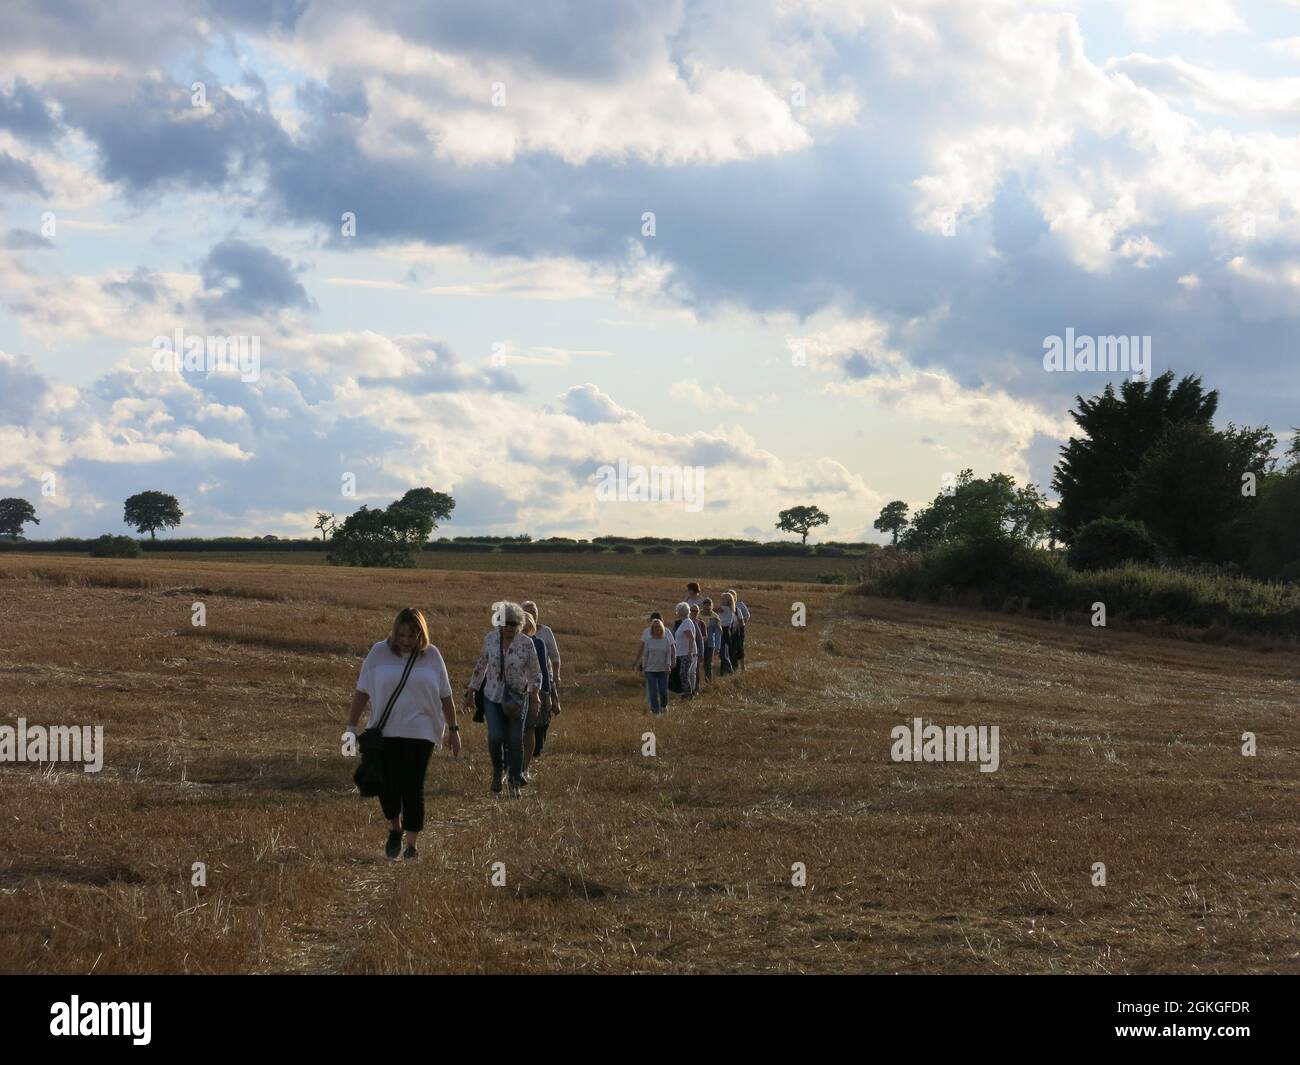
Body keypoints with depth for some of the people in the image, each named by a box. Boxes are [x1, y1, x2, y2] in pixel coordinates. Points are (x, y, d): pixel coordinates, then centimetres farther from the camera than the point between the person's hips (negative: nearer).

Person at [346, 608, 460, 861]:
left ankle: (411, 845, 8)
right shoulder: (379, 653, 0)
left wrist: (453, 729, 9)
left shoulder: (432, 655, 3)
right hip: (385, 732, 0)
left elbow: (445, 696, 9)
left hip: (420, 733, 0)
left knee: (413, 788, -2)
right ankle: (395, 829, 23)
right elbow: (362, 692, 4)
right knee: (386, 785, -5)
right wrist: (351, 727, 1)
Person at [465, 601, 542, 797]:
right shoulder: (490, 639, -1)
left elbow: (535, 673, 1)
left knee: (515, 740, -2)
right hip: (493, 696, 1)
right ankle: (497, 771, 15)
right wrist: (471, 691, 14)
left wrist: (534, 692, -12)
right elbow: (480, 666, 12)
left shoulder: (526, 643, -7)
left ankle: (515, 784, 9)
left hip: (517, 698, -1)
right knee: (495, 737, -13)